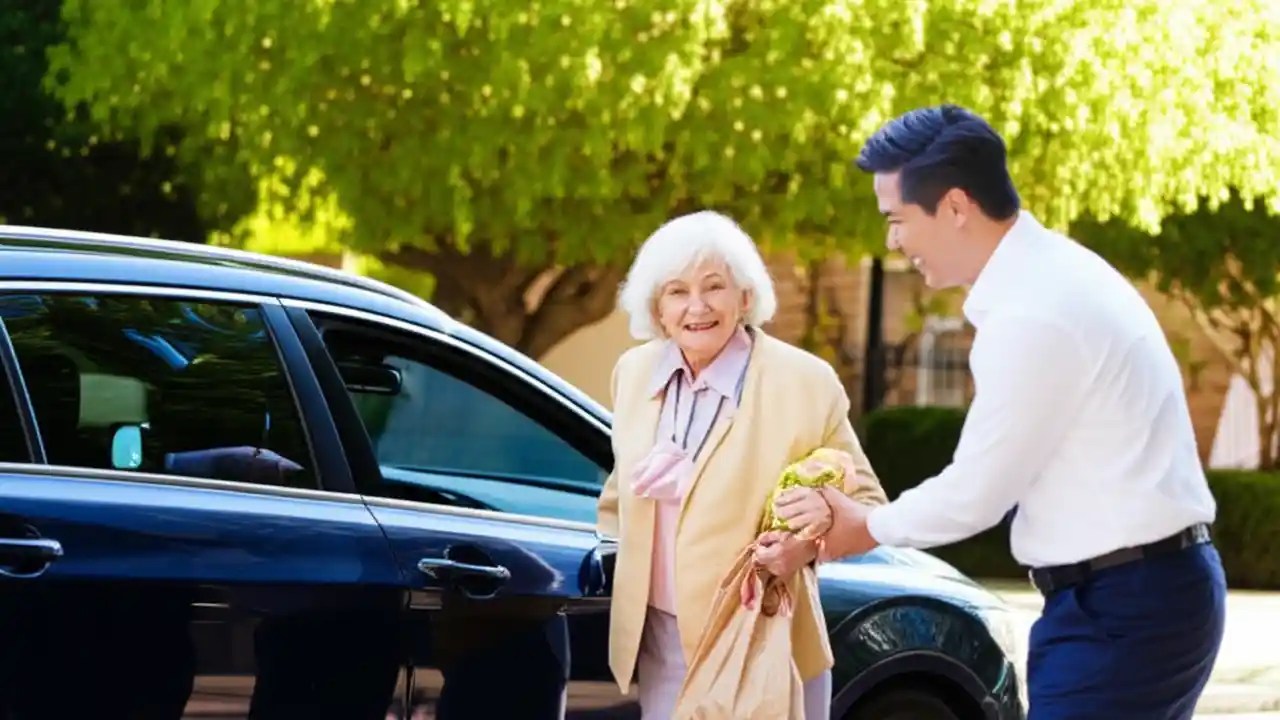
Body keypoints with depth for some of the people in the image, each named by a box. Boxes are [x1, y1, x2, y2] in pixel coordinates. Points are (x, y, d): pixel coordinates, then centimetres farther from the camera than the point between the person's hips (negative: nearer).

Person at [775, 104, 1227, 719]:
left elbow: (977, 492, -13)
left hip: (1120, 607, -10)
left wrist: (865, 529, 5)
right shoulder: (1050, 272, 11)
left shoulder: (1033, 312, -20)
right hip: (1146, 588, 10)